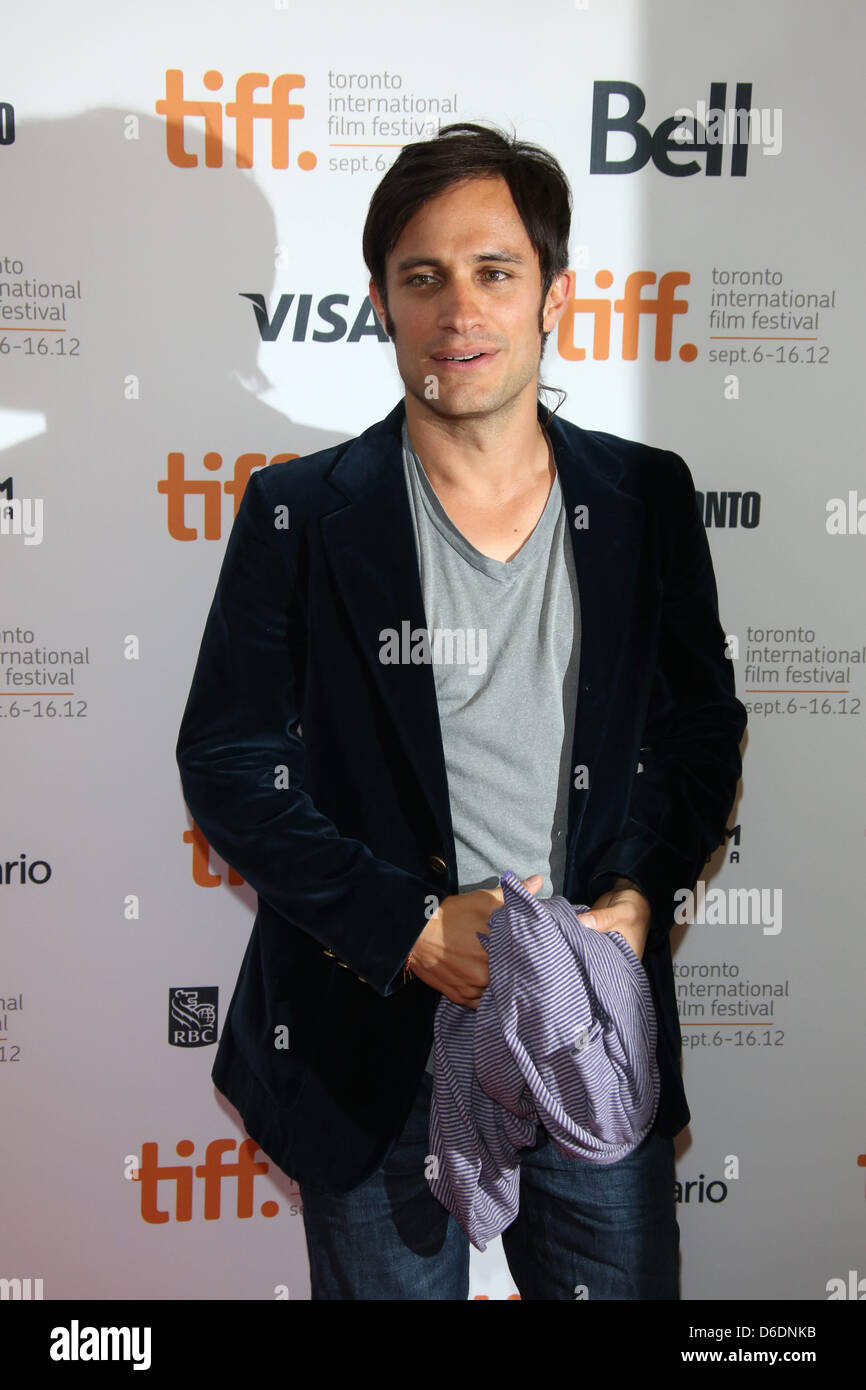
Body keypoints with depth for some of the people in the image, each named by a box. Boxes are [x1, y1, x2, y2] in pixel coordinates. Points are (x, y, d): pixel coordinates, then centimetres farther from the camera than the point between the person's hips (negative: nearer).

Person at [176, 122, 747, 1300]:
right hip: (378, 1039, -1)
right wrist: (412, 926, -16)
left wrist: (639, 899, -10)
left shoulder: (648, 499, 1)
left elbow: (701, 729, 7)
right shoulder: (300, 513, -6)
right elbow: (229, 766, -7)